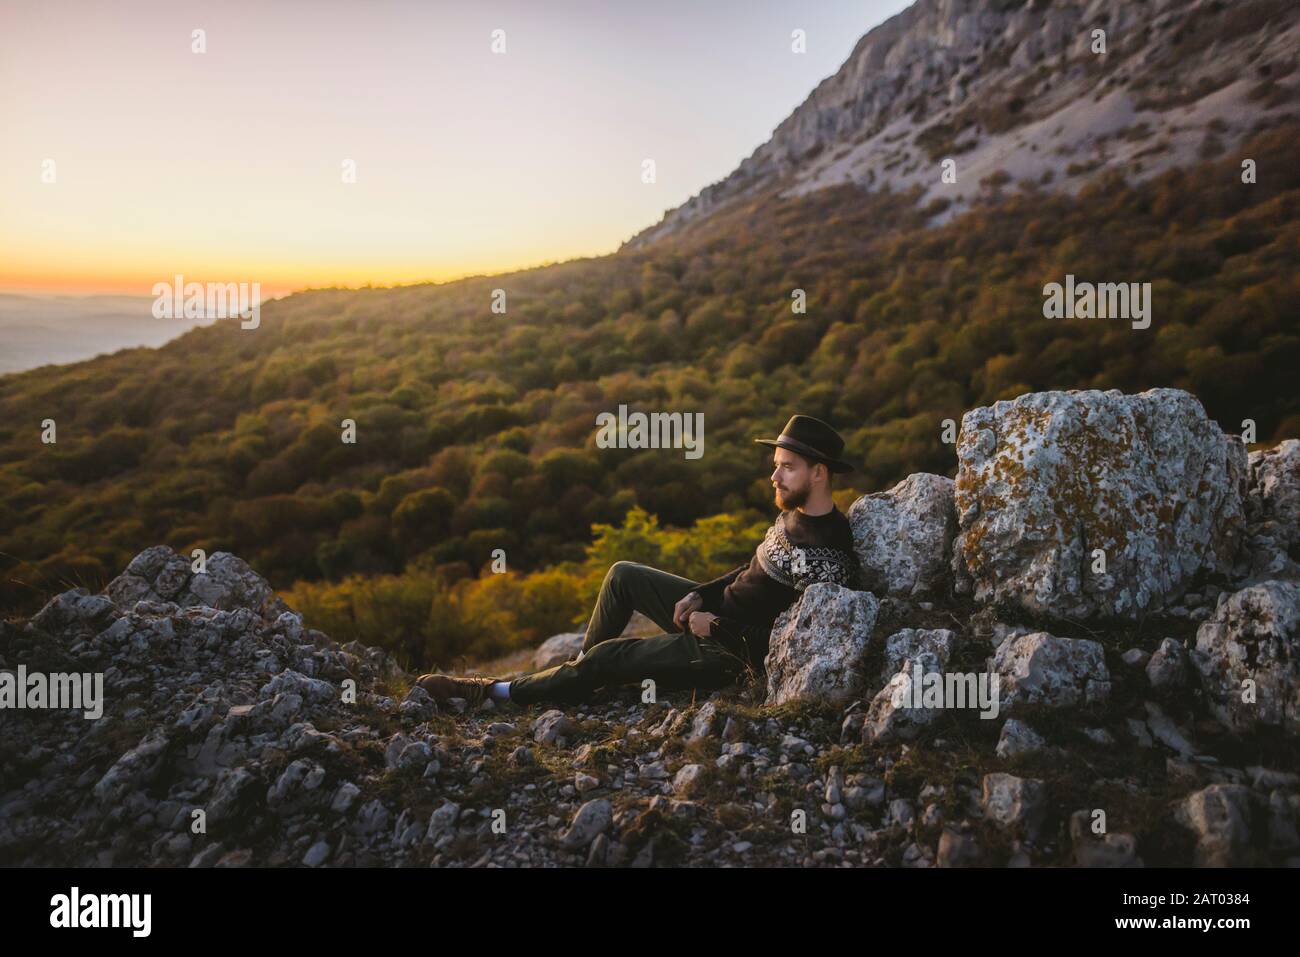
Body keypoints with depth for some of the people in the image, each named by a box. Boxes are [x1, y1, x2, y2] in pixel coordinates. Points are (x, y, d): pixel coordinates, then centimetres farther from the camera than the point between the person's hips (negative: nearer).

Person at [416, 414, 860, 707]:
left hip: (732, 652, -9)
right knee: (623, 575, 11)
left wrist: (714, 627, -18)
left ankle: (495, 691, 6)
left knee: (607, 657, -10)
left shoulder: (827, 556, -27)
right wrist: (700, 596, 2)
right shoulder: (793, 514, 3)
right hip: (716, 614, 10)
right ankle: (579, 668, 23)